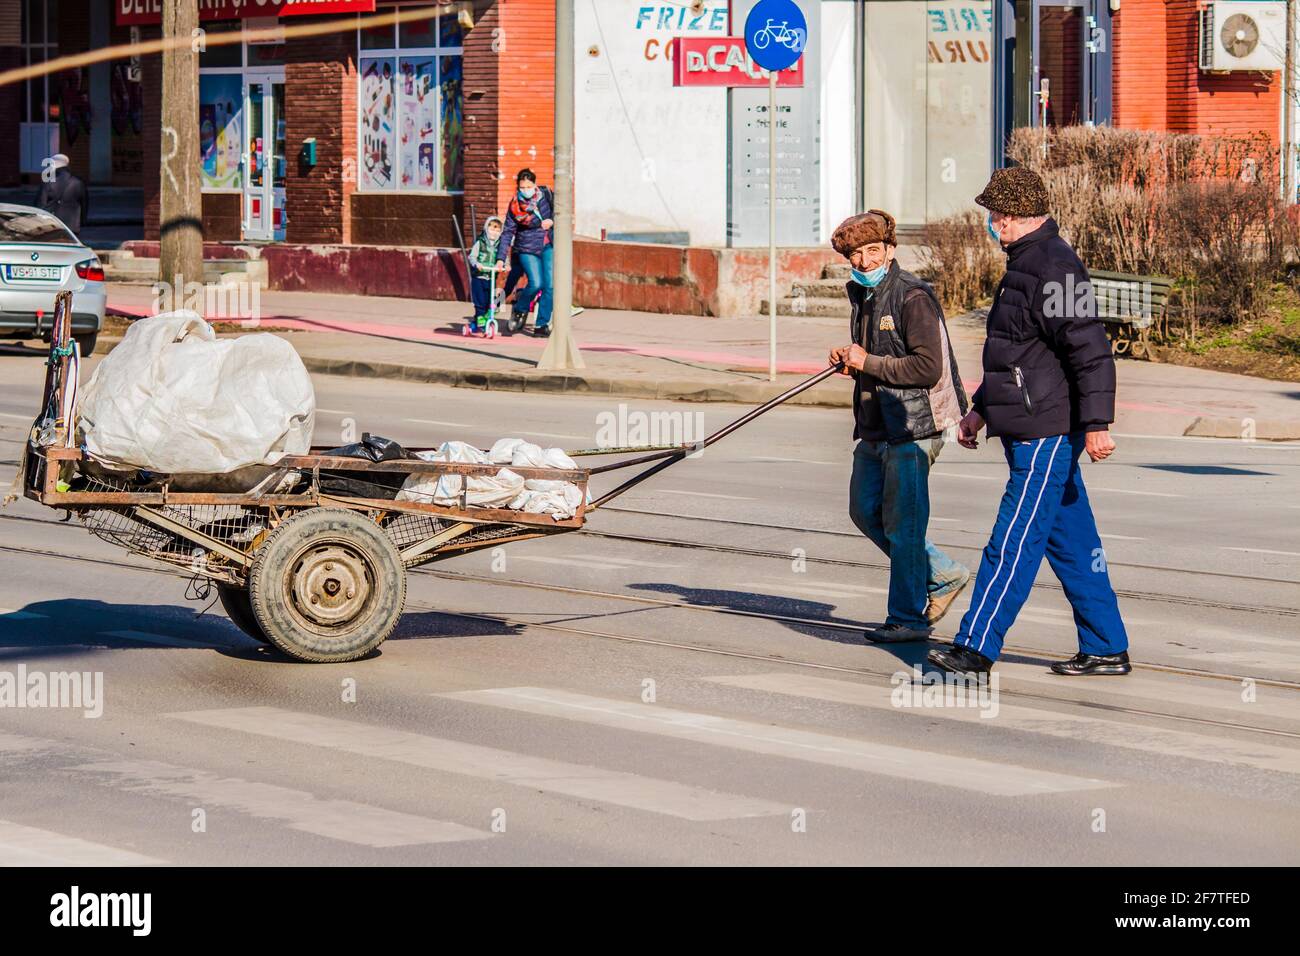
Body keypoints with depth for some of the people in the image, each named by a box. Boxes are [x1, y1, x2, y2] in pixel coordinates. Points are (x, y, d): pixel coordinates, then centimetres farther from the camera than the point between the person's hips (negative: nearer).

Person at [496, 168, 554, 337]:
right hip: (527, 249, -2)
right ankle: (520, 308, 13)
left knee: (550, 285, -8)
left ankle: (542, 324, 2)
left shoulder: (545, 195, -5)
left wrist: (552, 221, -13)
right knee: (536, 283, -17)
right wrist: (501, 258, -13)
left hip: (548, 247, 2)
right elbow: (508, 232, -8)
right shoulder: (514, 206, -10)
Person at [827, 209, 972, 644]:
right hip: (875, 428, 10)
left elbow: (929, 368, -23)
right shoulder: (863, 297, 13)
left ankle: (909, 619, 7)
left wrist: (868, 362, -17)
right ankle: (943, 575, 28)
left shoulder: (913, 297, -15)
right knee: (865, 511, 15)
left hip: (912, 427, -10)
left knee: (902, 523, -4)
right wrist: (849, 360, 7)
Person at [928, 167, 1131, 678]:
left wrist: (1097, 424, -25)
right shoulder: (1028, 263, 17)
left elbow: (1091, 352, -22)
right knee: (1071, 541, 12)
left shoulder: (1052, 269, -17)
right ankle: (1106, 649, 17)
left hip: (1046, 436, -10)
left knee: (1013, 544, -8)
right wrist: (981, 409, 29)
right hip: (1031, 432, 10)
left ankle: (976, 647, -8)